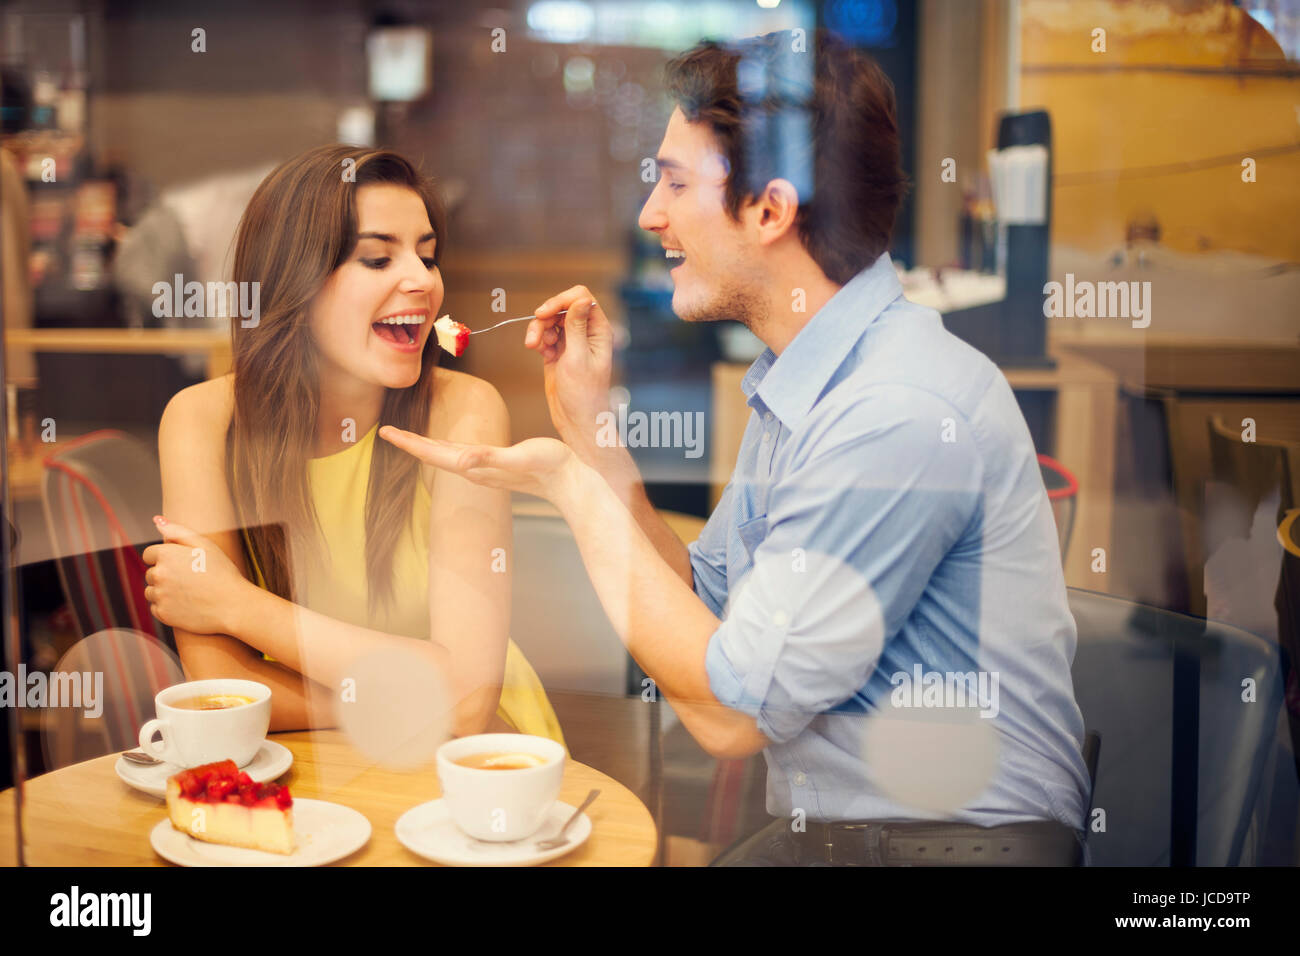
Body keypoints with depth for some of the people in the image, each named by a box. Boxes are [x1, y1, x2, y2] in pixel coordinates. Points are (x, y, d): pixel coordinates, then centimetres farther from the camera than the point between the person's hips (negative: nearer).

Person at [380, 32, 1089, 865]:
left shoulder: (905, 413, -23)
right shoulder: (797, 386, 8)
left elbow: (730, 711, -19)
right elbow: (700, 609, 12)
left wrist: (571, 486, -13)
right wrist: (592, 431, 6)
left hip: (951, 837, -8)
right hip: (816, 825, 8)